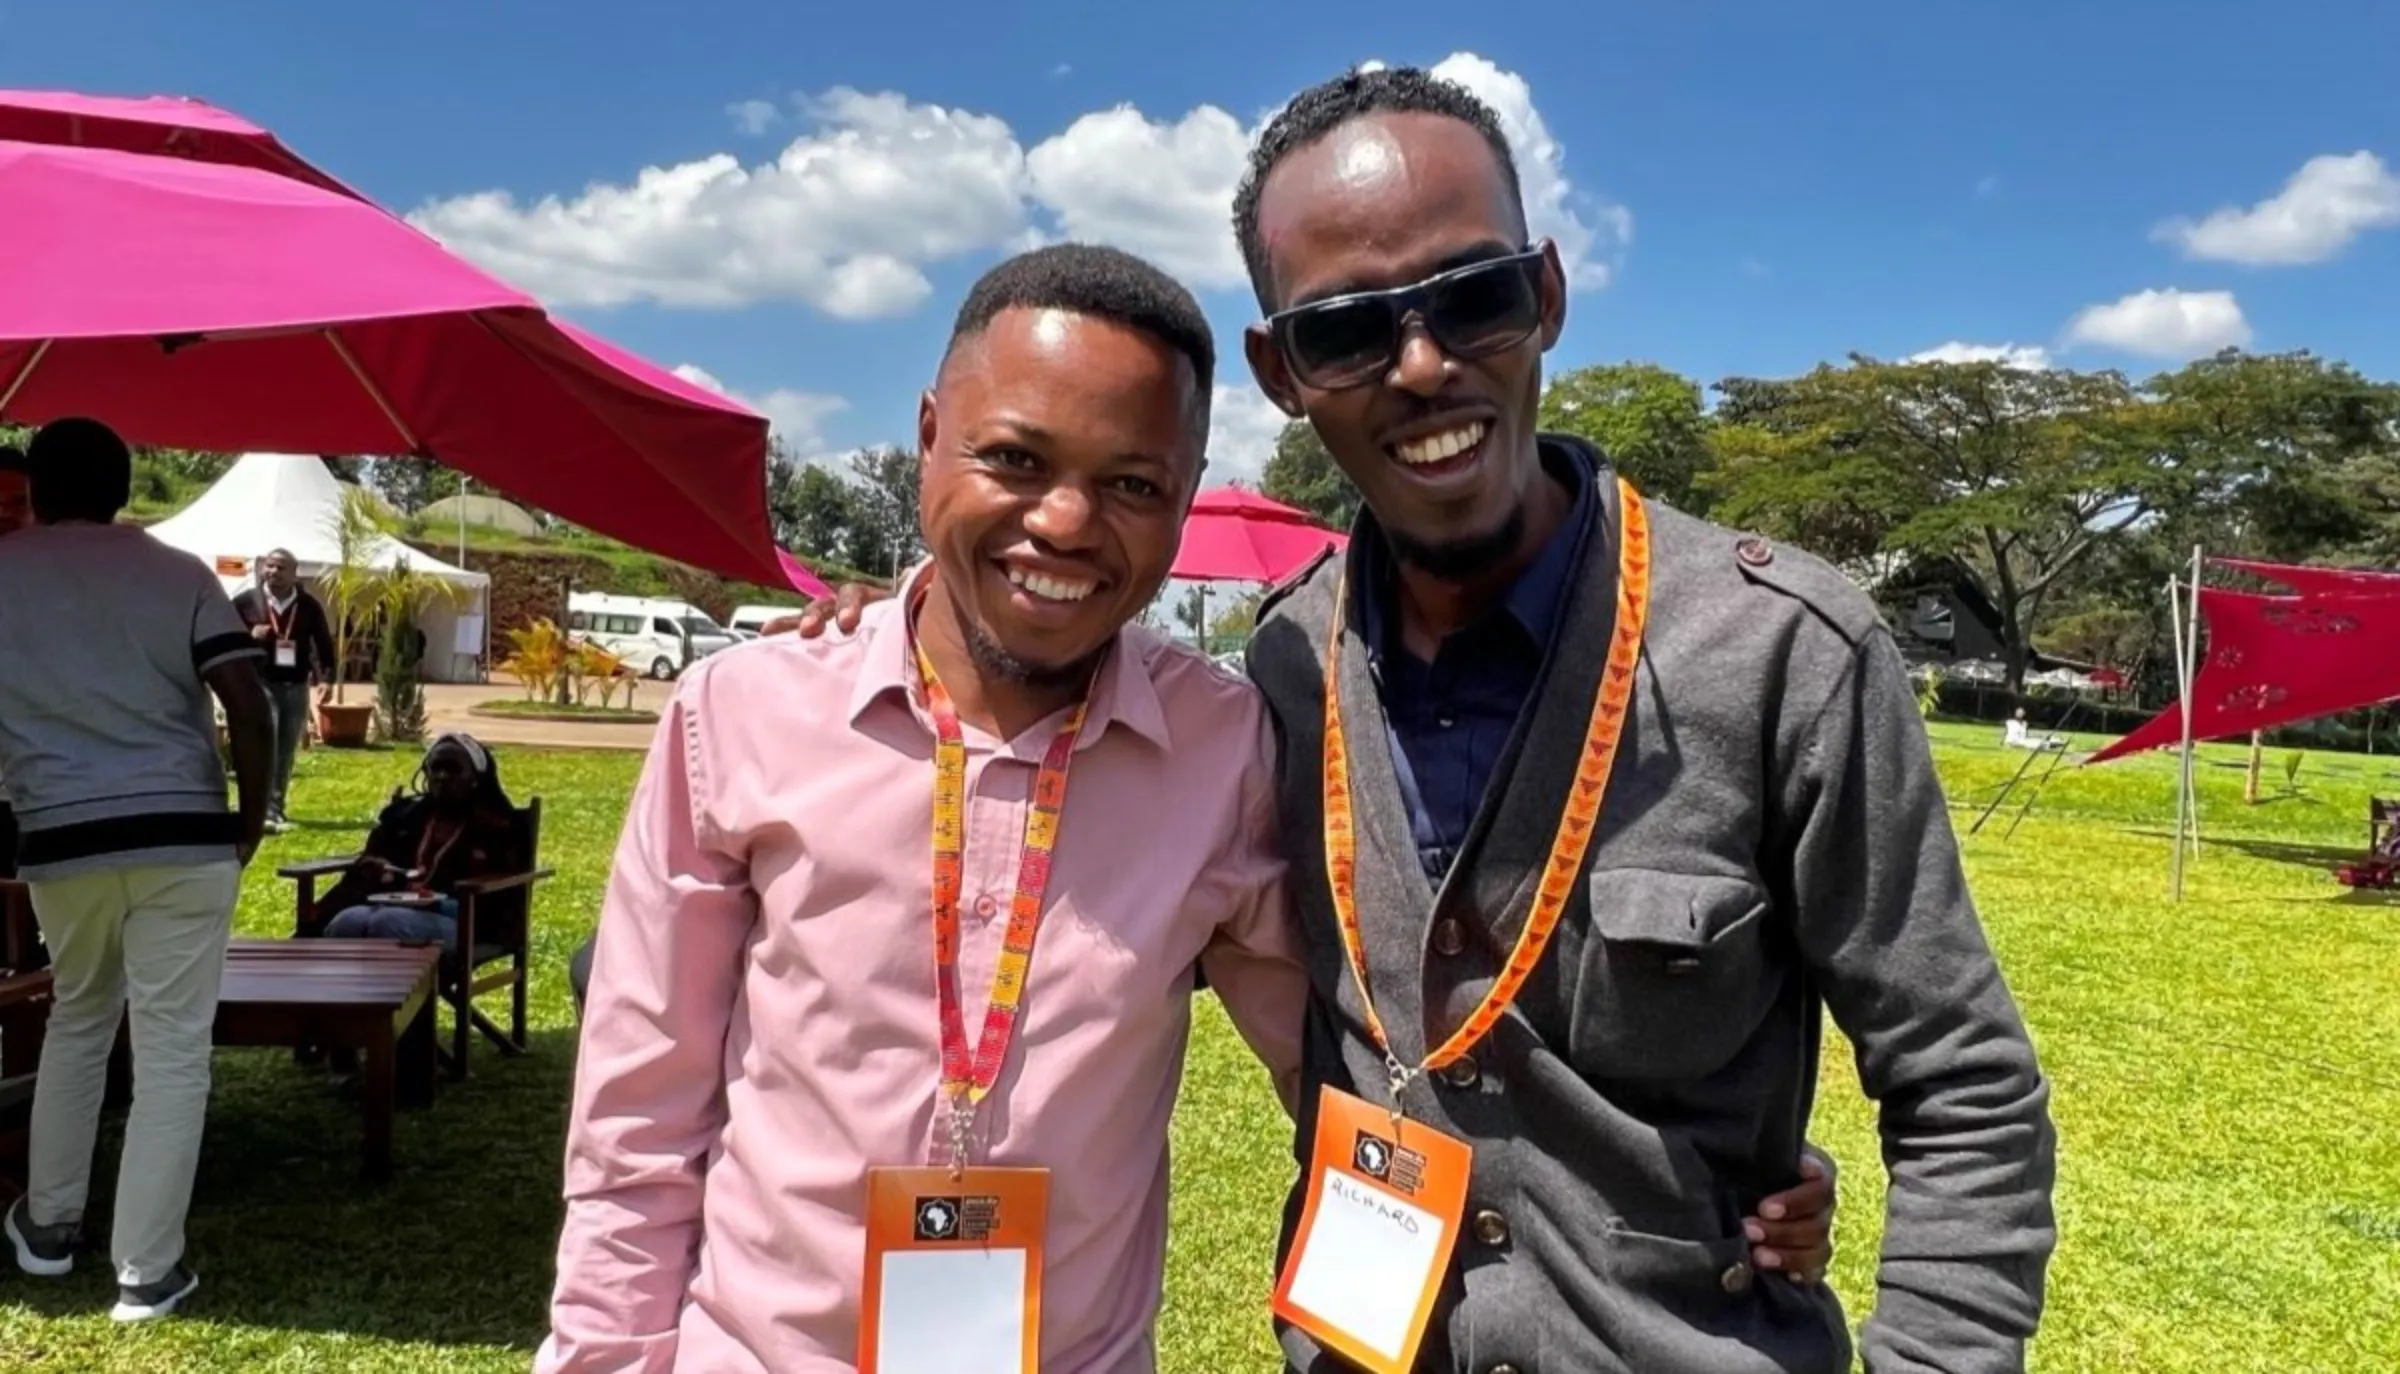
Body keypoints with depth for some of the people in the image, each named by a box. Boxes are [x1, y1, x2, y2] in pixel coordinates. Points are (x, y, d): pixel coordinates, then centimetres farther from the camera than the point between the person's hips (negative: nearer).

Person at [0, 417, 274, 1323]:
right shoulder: (178, 574, 1)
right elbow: (249, 709, -8)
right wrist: (252, 819, 3)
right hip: (183, 834, -2)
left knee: (77, 1022, 26)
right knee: (172, 1049, 4)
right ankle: (147, 1272, 8)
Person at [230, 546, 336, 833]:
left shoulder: (309, 605, 5)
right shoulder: (246, 601, -1)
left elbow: (323, 639, 14)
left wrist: (325, 669, 1)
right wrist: (249, 636, -16)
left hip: (296, 686, 3)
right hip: (260, 683, -3)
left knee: (287, 752, 10)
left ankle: (278, 808, 23)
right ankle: (266, 811, -20)